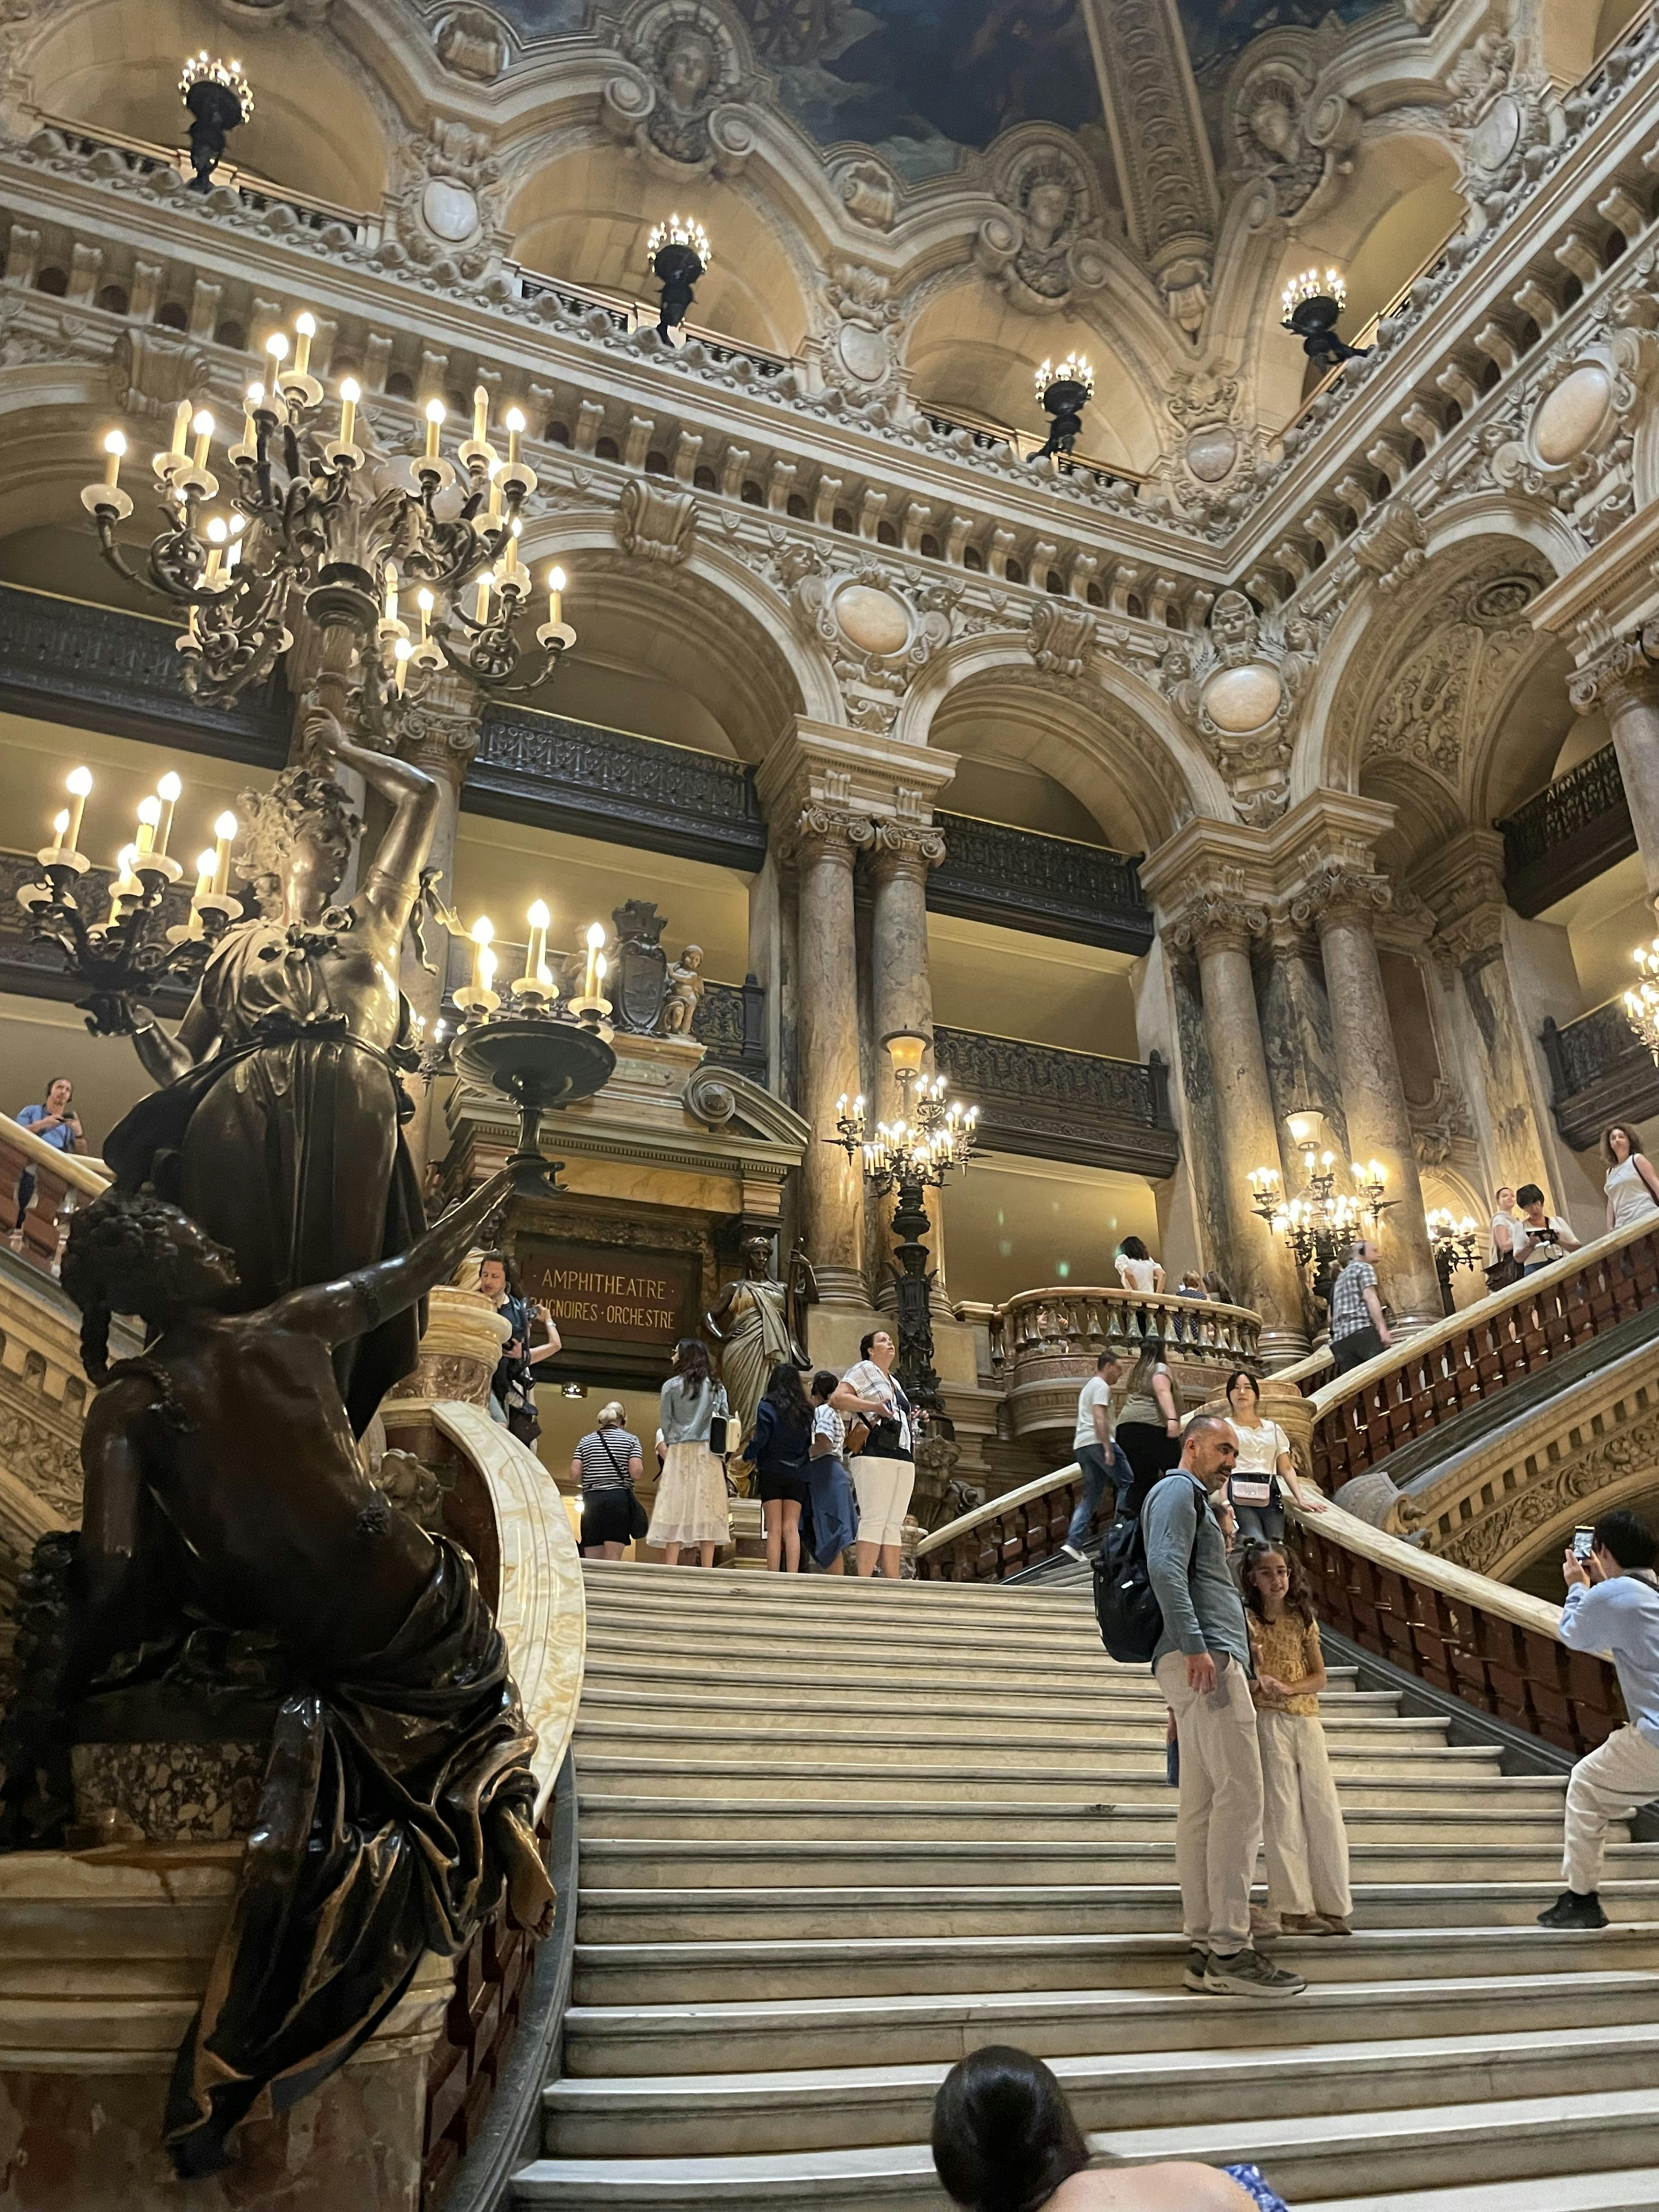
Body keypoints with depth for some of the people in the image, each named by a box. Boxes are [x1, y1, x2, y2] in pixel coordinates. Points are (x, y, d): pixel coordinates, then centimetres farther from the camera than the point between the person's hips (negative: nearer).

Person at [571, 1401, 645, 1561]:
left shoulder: (586, 1441, 15)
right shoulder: (631, 1439, 7)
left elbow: (575, 1475, 4)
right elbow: (636, 1473, -6)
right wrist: (641, 1466, 16)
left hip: (591, 1500, 3)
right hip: (619, 1499, -3)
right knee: (613, 1560, -7)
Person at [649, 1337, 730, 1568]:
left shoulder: (672, 1386, 0)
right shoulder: (717, 1388, 8)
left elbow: (666, 1423, 2)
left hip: (680, 1452, -2)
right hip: (709, 1454, 3)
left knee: (676, 1512, -3)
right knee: (707, 1511, 1)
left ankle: (670, 1572, -10)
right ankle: (707, 1572, -3)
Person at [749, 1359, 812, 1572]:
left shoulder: (767, 1406, -5)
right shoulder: (805, 1411, 8)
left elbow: (761, 1439, -12)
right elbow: (809, 1443, 10)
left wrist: (751, 1457, 4)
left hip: (772, 1472, -3)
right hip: (797, 1475, 3)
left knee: (774, 1530, 0)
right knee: (791, 1529, 3)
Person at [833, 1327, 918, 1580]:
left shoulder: (895, 1381, 29)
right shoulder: (864, 1369, 6)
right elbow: (837, 1399, -7)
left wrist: (911, 1417, 15)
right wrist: (875, 1407, -16)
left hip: (903, 1456, 8)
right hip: (876, 1454, -8)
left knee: (894, 1524, 2)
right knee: (874, 1520, -15)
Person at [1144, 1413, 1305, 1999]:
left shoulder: (1196, 1501, 30)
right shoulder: (1178, 1490, -2)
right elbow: (1165, 1568, -18)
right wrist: (1195, 1644, -25)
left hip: (1203, 1661, 11)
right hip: (1206, 1654, -11)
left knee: (1201, 1804, 6)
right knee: (1240, 1795, -15)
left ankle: (1204, 1949, 7)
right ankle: (1229, 1950, -17)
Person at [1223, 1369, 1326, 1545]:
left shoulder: (1273, 1428, 23)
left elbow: (1286, 1468, 18)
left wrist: (1301, 1499, 2)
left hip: (1269, 1493, 4)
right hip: (1239, 1493, -3)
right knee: (1258, 1547, -25)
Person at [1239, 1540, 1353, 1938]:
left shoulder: (1303, 1619, 11)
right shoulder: (1246, 1620, 0)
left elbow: (1319, 1677, 8)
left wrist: (1288, 1687, -10)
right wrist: (1255, 1679, -25)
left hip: (1308, 1721, 4)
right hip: (1268, 1721, -4)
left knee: (1324, 1811, 1)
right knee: (1283, 1812, -4)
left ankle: (1332, 1905, 8)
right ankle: (1293, 1908, 0)